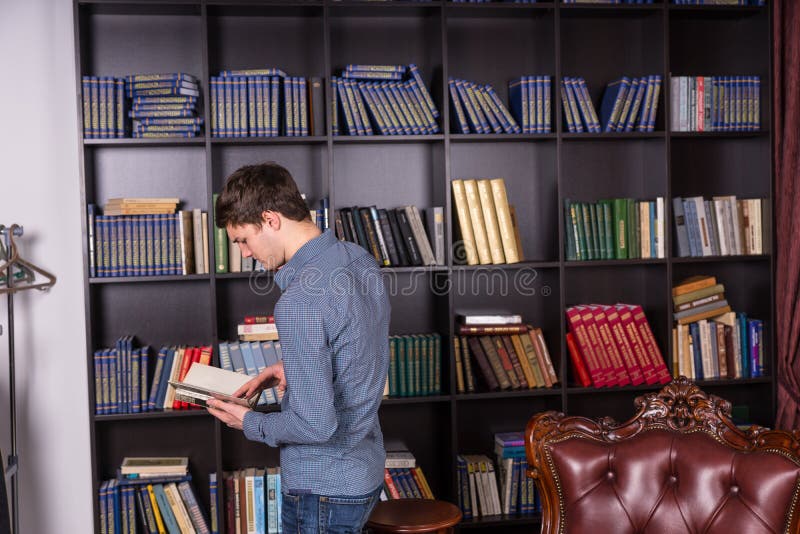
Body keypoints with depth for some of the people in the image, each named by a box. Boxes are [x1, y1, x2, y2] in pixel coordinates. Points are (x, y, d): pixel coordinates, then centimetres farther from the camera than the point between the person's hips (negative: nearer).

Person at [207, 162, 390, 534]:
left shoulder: (300, 302, -27)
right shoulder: (360, 259, 0)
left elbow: (316, 425, -27)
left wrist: (249, 423, -11)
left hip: (324, 491, -9)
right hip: (366, 470, 9)